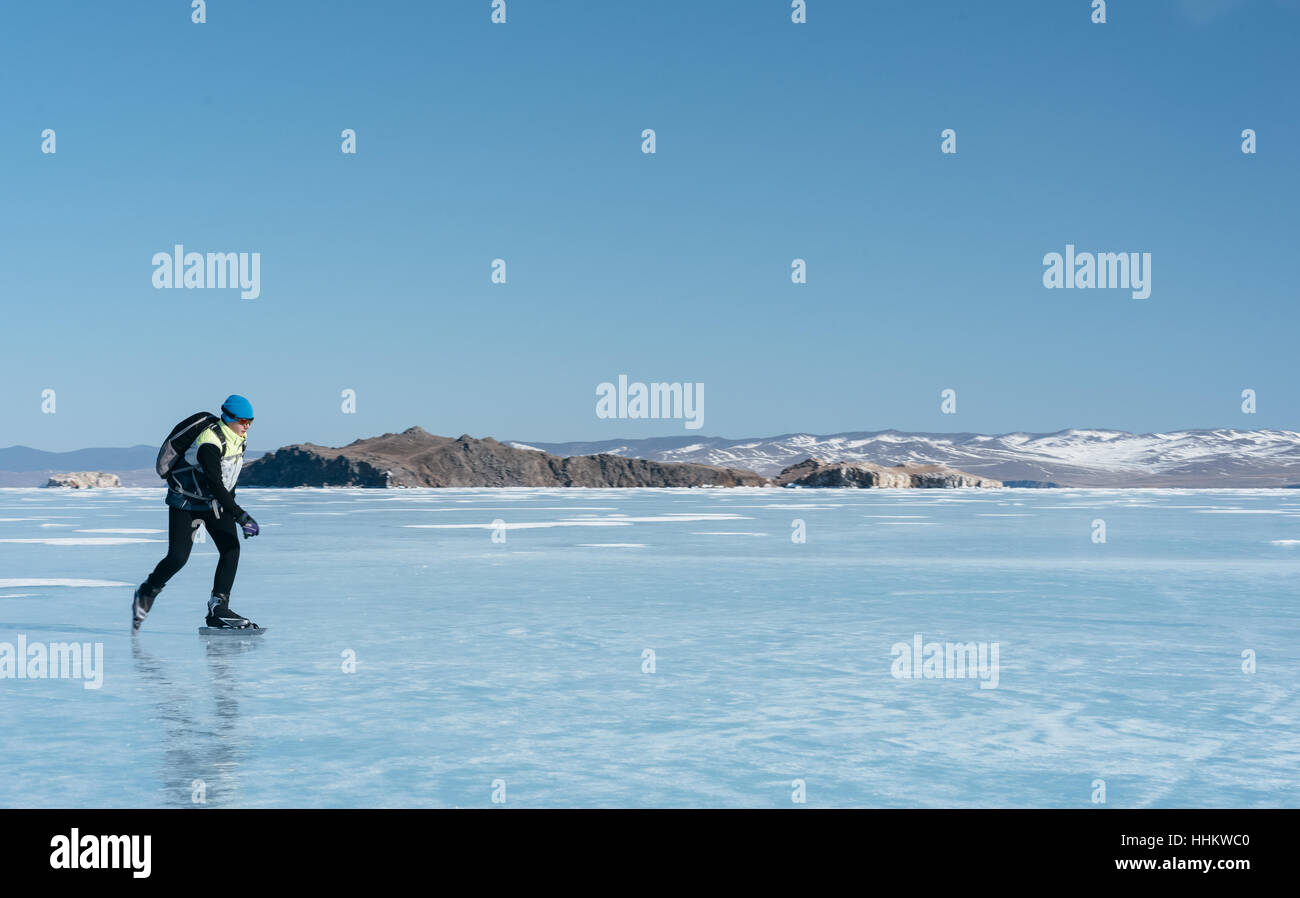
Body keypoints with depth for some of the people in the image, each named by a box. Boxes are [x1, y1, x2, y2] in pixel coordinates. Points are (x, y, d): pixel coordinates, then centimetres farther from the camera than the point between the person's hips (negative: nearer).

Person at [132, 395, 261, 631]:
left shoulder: (239, 437, -2)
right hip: (186, 503, -7)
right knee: (178, 557, -10)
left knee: (231, 549, -12)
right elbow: (215, 484, -34)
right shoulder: (209, 443, -29)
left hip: (216, 501, 7)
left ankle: (218, 608, -13)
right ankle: (145, 594, 17)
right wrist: (241, 516, -40)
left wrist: (232, 503, 23)